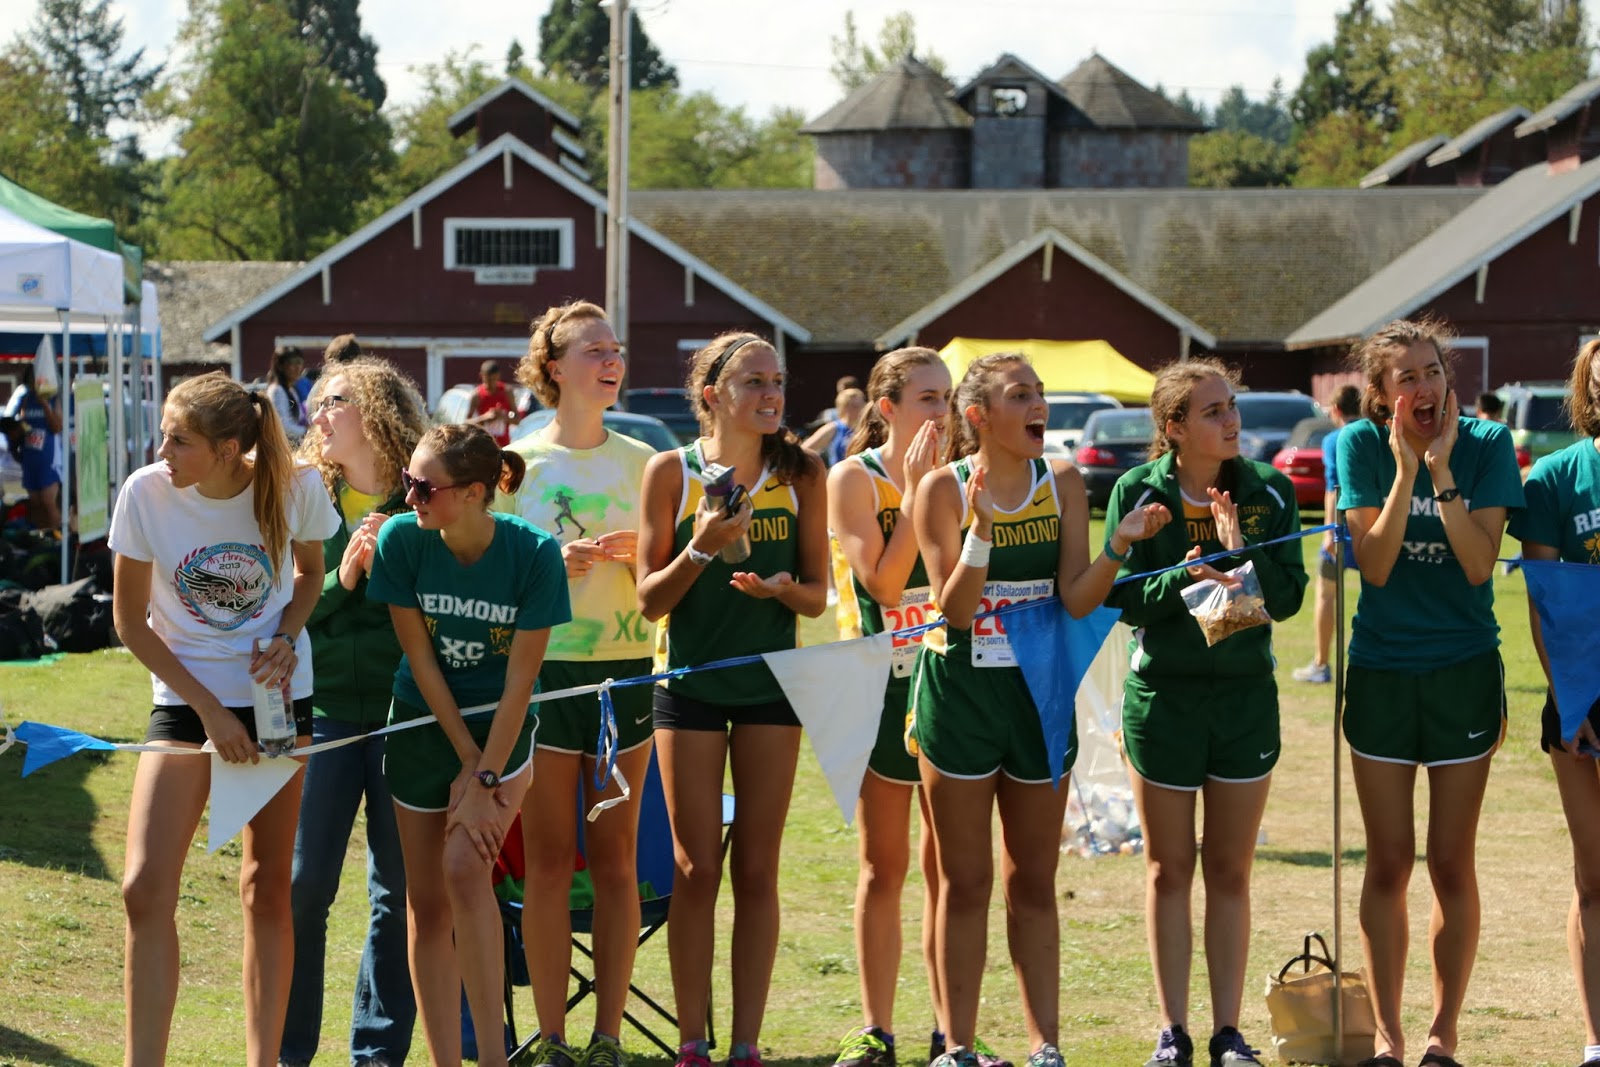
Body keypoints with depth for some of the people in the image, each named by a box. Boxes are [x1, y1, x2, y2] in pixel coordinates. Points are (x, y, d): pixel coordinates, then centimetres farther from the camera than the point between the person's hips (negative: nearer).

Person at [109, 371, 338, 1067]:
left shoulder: (293, 487, -13)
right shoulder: (146, 493, -15)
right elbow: (130, 621, -5)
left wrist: (286, 637, -12)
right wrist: (208, 708, -10)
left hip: (278, 695, 1)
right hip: (185, 697, -1)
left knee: (268, 885, 6)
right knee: (146, 887, -12)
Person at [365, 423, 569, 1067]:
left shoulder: (533, 553, -20)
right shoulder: (401, 540, -16)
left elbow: (520, 677, -16)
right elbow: (421, 658, -9)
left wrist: (486, 779, -16)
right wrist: (466, 761, -10)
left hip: (501, 726, -3)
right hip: (423, 724, 3)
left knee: (464, 866, -22)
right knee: (427, 903, 3)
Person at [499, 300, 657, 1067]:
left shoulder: (639, 461, 9)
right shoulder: (518, 463, 1)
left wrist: (636, 556, -9)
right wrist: (555, 565, -15)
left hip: (624, 668, 2)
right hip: (544, 667, -2)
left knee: (616, 856, 3)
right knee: (549, 858, -1)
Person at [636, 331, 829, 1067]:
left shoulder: (800, 474, 1)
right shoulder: (671, 472, -4)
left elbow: (817, 595, 4)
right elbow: (648, 600, -4)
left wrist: (782, 587, -17)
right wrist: (701, 550, -20)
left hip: (771, 682, 2)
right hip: (691, 681, -1)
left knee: (757, 871, 3)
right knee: (697, 869, 1)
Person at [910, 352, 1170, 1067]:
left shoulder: (1063, 484, 0)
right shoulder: (945, 489, -9)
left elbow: (1078, 600, -7)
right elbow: (954, 607, -15)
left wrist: (1118, 545, -23)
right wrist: (980, 523, -27)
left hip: (1038, 692, 3)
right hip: (959, 690, -3)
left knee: (1035, 882, 9)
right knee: (964, 882, 4)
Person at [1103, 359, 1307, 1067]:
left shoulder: (1269, 492, -1)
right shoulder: (1137, 492, -6)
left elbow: (1288, 599, -5)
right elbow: (1123, 598, -9)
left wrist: (1240, 553, -21)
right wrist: (1184, 579, -26)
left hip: (1246, 693, 2)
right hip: (1162, 695, -2)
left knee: (1230, 872, 8)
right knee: (1169, 869, 7)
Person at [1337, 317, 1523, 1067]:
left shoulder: (1486, 446, -7)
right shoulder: (1363, 446, -6)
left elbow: (1479, 565, -15)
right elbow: (1374, 566, -13)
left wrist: (1442, 471, -20)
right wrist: (1405, 470, -19)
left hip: (1462, 670, -1)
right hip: (1380, 671, 1)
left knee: (1452, 864, 3)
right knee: (1388, 863, 6)